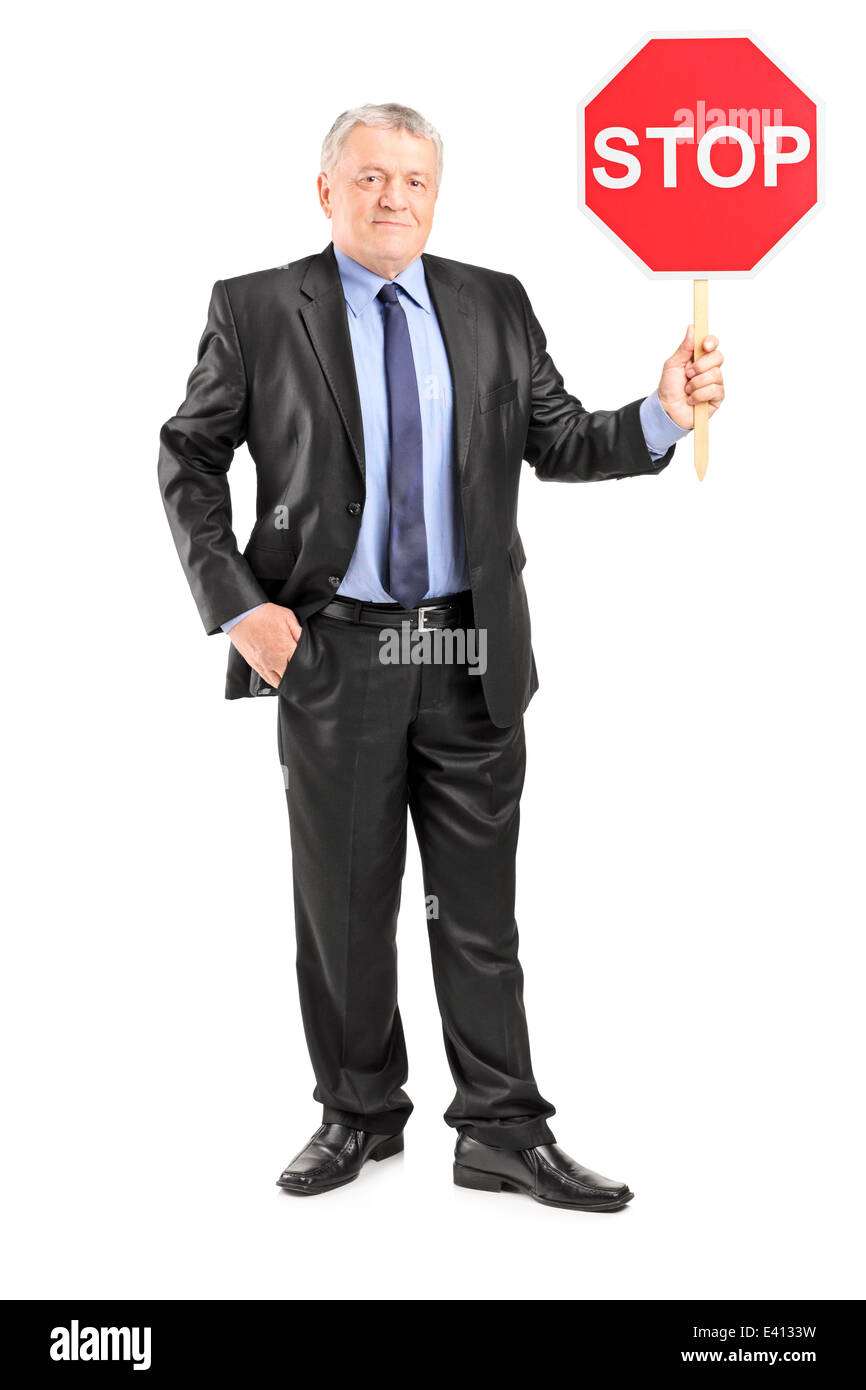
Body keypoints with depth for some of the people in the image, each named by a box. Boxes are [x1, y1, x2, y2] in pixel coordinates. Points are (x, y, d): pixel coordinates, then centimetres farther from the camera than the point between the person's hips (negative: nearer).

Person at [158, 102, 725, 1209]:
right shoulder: (255, 310, 0)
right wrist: (236, 604, -8)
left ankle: (502, 1135, 19)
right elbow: (188, 459, 3)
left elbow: (559, 444, 9)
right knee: (343, 905, 10)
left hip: (473, 654, 2)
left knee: (480, 910, 8)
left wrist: (662, 414, -10)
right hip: (331, 653, -1)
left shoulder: (496, 306, 7)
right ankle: (358, 1116, 28)